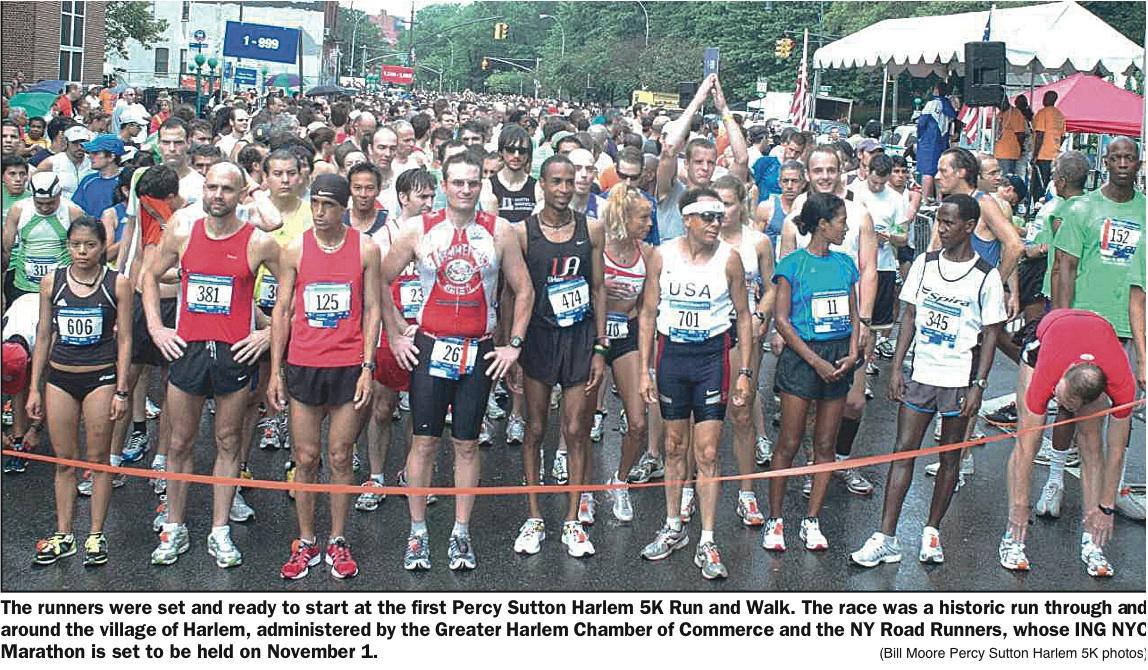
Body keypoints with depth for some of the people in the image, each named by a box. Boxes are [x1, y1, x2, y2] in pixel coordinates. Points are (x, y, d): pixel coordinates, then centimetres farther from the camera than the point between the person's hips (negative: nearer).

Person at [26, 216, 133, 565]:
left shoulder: (117, 284, -4)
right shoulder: (52, 282, 3)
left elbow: (124, 339, -2)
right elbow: (43, 337, 8)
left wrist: (121, 391, -6)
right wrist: (34, 388, 6)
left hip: (100, 378, -2)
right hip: (59, 378, 2)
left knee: (98, 458, 4)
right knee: (64, 460, 8)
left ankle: (96, 534, 14)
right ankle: (63, 536, 17)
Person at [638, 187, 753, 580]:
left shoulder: (729, 258, -5)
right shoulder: (661, 256, -2)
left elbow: (743, 316, 3)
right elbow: (648, 314, 4)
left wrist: (745, 372, -2)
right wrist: (645, 370, 0)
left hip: (711, 356, -2)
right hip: (670, 354, 2)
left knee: (707, 453, -4)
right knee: (674, 447, 13)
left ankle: (707, 543, 3)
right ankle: (673, 528, 28)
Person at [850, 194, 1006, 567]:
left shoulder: (986, 277, -5)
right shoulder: (924, 263, 5)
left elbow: (990, 334, -2)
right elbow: (910, 318, 9)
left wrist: (979, 385, -9)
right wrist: (896, 368, 3)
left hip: (959, 381, -2)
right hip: (920, 374, 2)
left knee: (950, 458, 8)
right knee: (903, 451, -1)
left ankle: (932, 531, 22)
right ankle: (886, 538, -1)